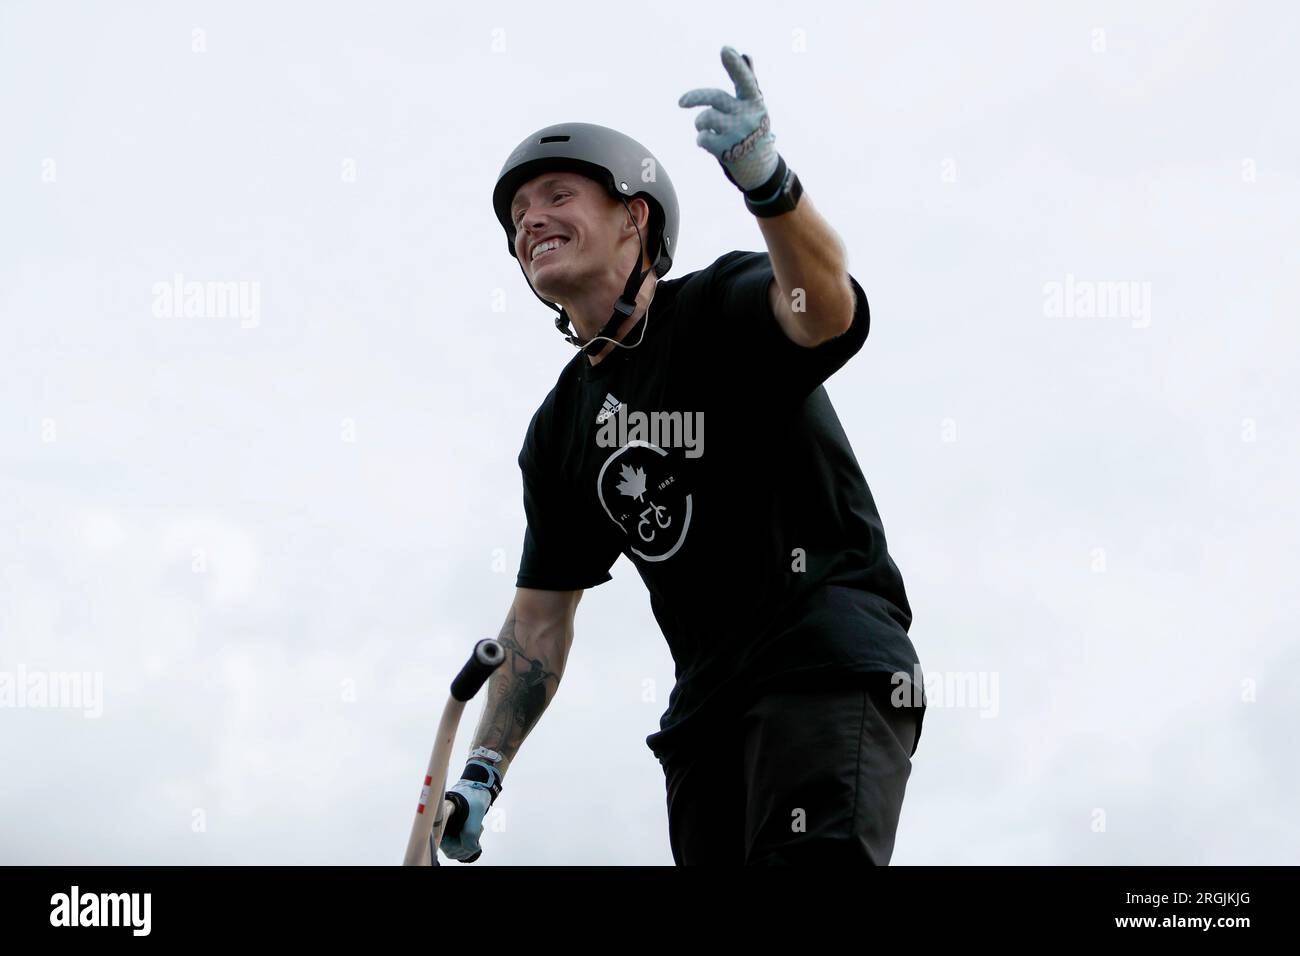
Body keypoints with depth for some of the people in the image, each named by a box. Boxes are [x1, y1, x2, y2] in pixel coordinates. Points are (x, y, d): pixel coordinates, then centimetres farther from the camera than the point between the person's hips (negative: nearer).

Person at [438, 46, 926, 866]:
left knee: (812, 856, -27)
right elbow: (542, 615, 20)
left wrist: (770, 183, -50)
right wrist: (484, 770, 10)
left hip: (832, 669, -7)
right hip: (708, 703, 7)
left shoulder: (724, 308, -5)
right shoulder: (560, 432, 15)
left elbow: (826, 311, -30)